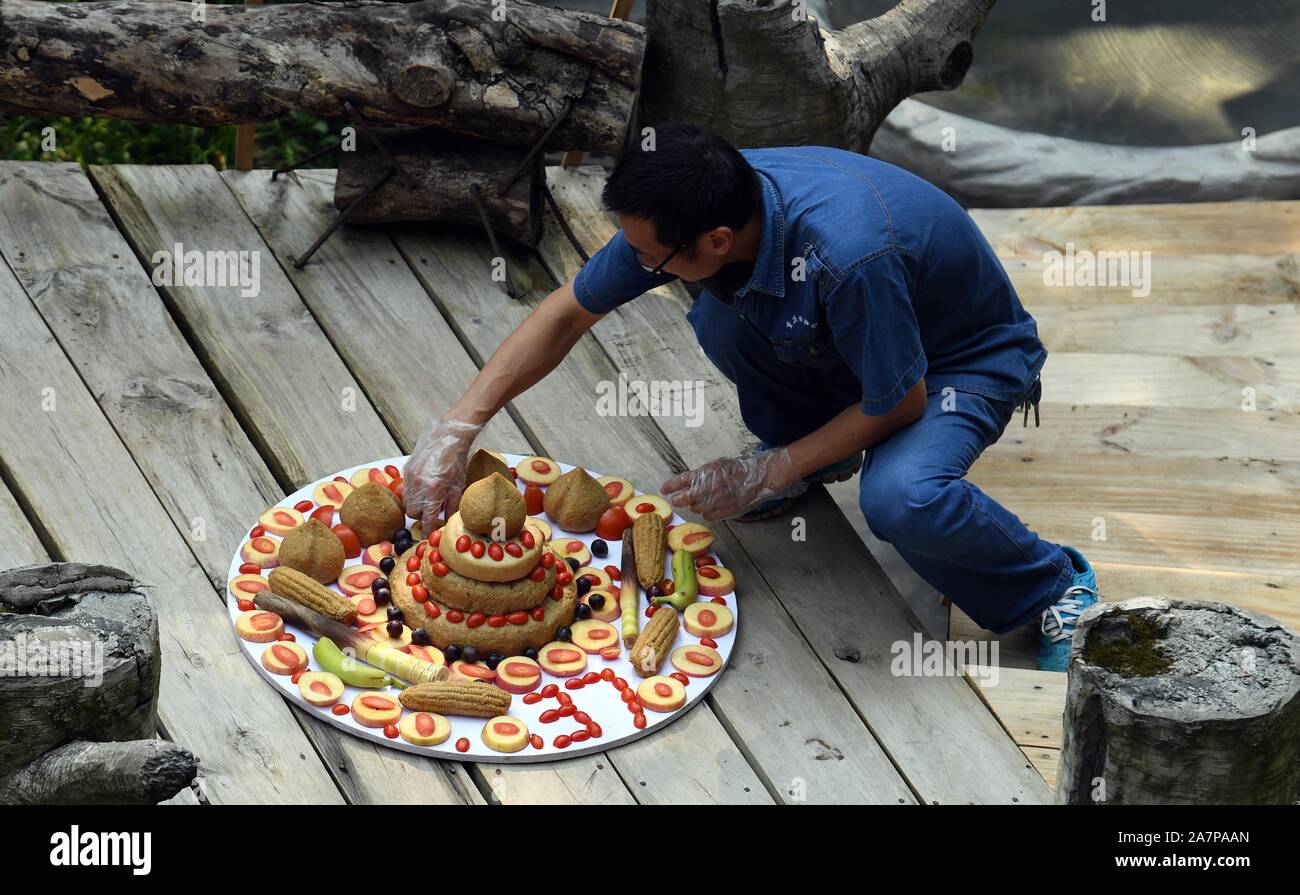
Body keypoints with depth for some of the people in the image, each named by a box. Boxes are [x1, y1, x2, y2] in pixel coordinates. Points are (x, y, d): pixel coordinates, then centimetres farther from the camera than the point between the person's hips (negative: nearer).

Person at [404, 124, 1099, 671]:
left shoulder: (847, 257, -42)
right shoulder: (692, 208, -22)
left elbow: (901, 402, -25)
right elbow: (567, 314, -11)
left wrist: (765, 476, -22)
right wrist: (454, 429, -18)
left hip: (972, 356, -6)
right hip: (838, 342, 6)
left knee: (898, 498, -36)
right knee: (720, 318, -22)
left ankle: (1056, 586, -6)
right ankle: (821, 460, 7)